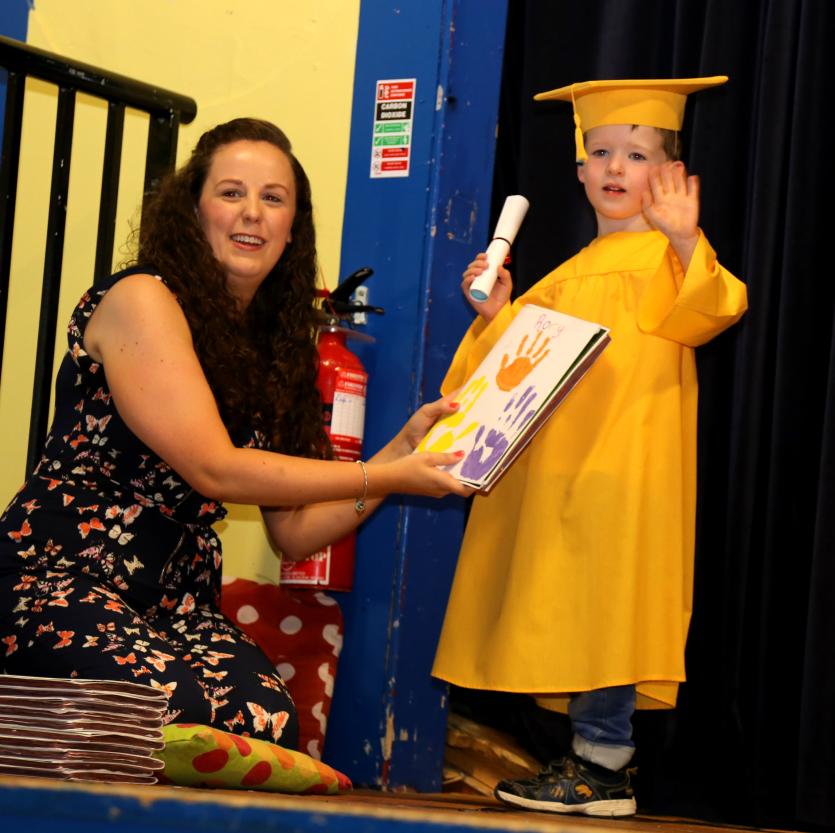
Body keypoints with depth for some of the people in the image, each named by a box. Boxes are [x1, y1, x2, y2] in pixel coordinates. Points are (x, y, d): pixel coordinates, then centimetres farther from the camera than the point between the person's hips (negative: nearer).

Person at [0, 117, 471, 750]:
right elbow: (214, 468, -15)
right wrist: (387, 477, -11)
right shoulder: (141, 300, -6)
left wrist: (403, 448, 4)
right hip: (59, 579, -6)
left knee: (269, 719, -26)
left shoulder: (275, 345, 16)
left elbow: (294, 533, 13)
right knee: (181, 710, -33)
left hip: (175, 602, 6)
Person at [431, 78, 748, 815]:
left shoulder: (666, 257, 0)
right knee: (567, 613, 6)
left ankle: (601, 765, -7)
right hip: (560, 464, 8)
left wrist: (686, 242, -36)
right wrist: (497, 313, 10)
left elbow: (710, 311, -20)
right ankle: (595, 763, 12)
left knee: (605, 607, -11)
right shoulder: (571, 276, 23)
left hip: (626, 460, -8)